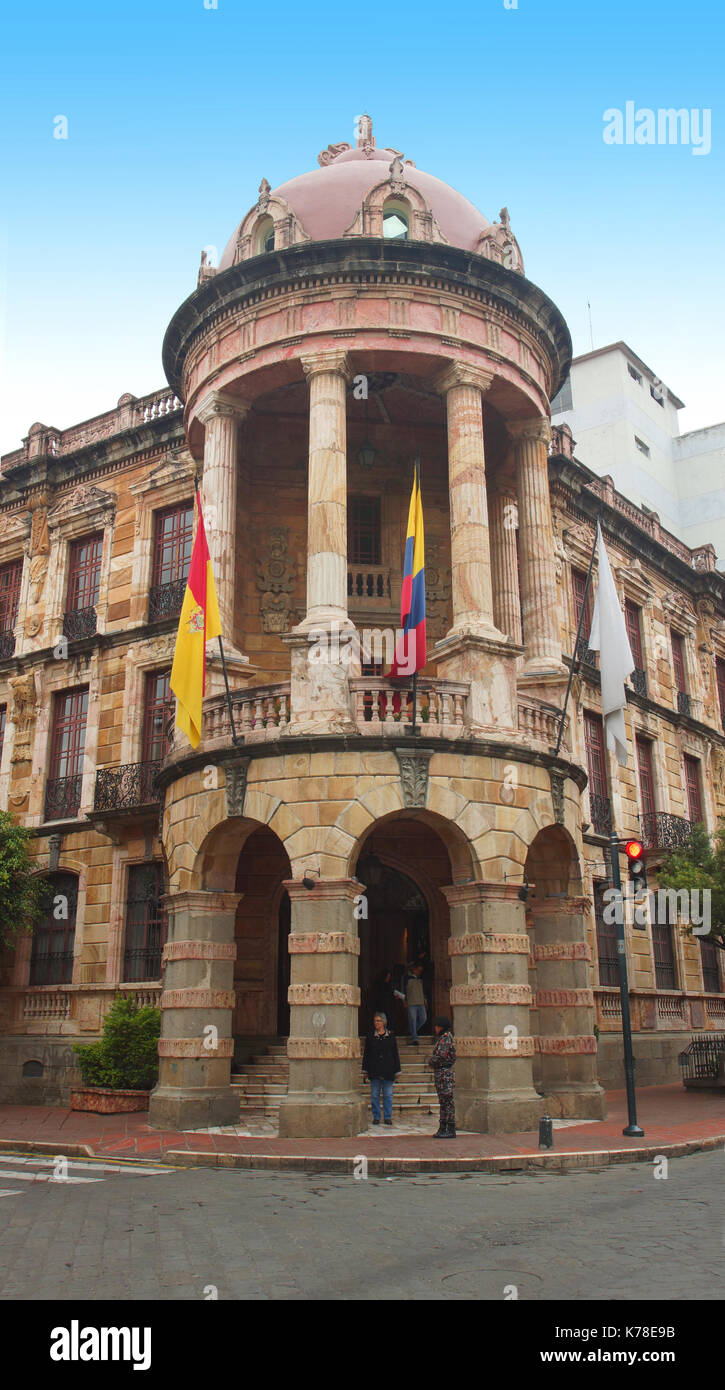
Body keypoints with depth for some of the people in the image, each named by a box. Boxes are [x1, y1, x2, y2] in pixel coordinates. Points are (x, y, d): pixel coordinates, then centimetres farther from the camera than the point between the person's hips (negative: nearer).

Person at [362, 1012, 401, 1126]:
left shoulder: (391, 1036, 6)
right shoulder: (370, 1037, 7)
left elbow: (395, 1054, 8)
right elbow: (366, 1054, 8)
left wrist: (397, 1071, 4)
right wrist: (365, 1071, 2)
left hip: (388, 1071, -1)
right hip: (374, 1072, 1)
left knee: (388, 1095, 2)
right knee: (374, 1095, 4)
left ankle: (388, 1117, 11)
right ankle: (376, 1117, 13)